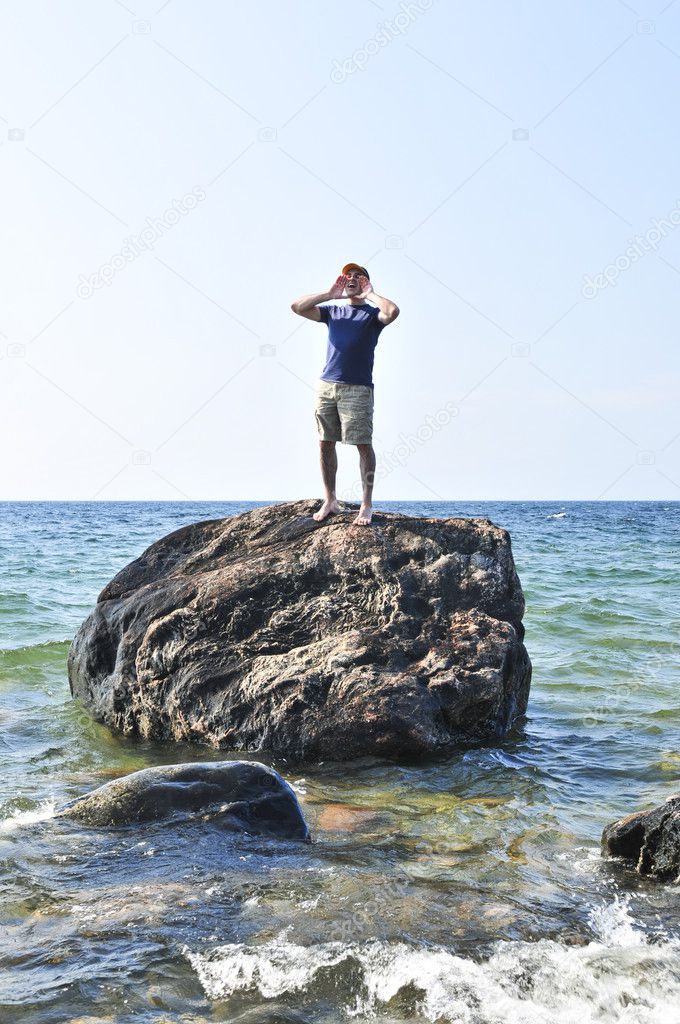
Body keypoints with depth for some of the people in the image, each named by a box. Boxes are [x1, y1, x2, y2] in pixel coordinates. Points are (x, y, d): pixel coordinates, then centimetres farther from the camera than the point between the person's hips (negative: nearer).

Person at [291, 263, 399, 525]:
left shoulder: (373, 313, 7)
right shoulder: (332, 311, 19)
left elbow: (392, 312, -16)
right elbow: (297, 307, 10)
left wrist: (369, 295, -1)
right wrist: (329, 295, 8)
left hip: (357, 388, -4)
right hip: (326, 386, 4)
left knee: (363, 444, -6)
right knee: (325, 444, 4)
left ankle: (366, 504, -1)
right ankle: (330, 501, 13)